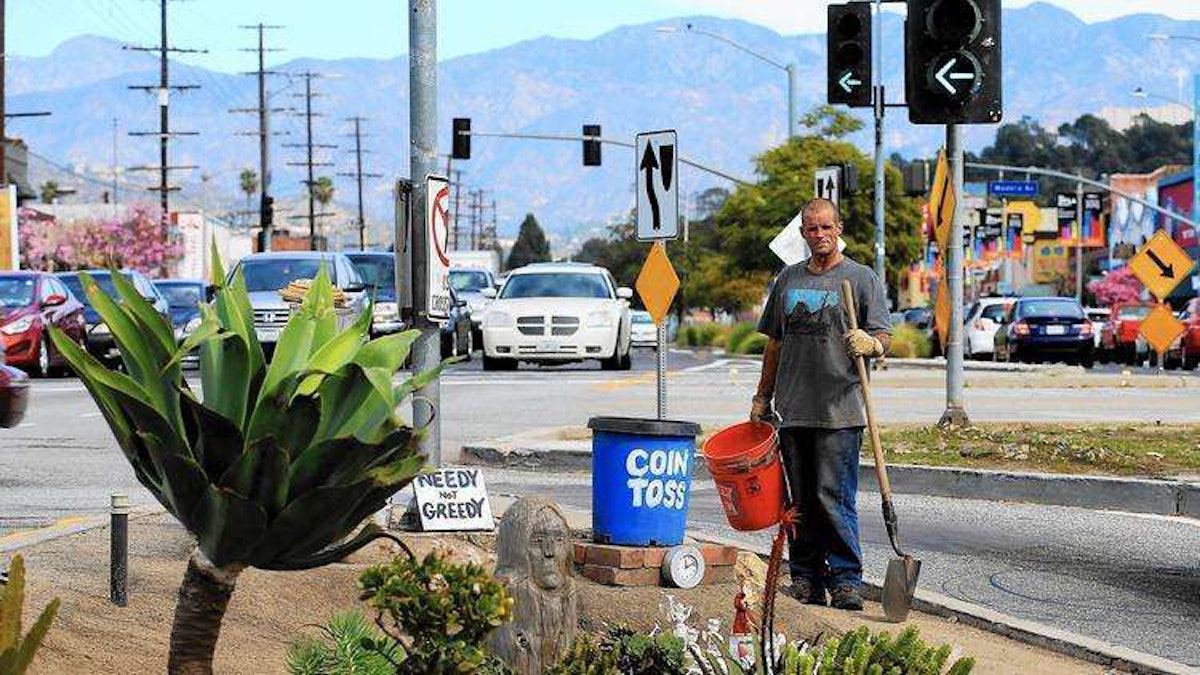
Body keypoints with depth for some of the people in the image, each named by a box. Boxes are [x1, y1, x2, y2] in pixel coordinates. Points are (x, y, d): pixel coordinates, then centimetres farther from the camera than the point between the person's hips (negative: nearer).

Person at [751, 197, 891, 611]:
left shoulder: (861, 278, 2)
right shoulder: (788, 280, 16)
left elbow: (884, 337, -3)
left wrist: (869, 343, -27)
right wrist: (762, 398, 20)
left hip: (839, 410, -5)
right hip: (792, 410, 5)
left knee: (834, 498, -10)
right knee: (800, 500, 8)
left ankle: (846, 580, -5)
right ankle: (805, 577, 15)